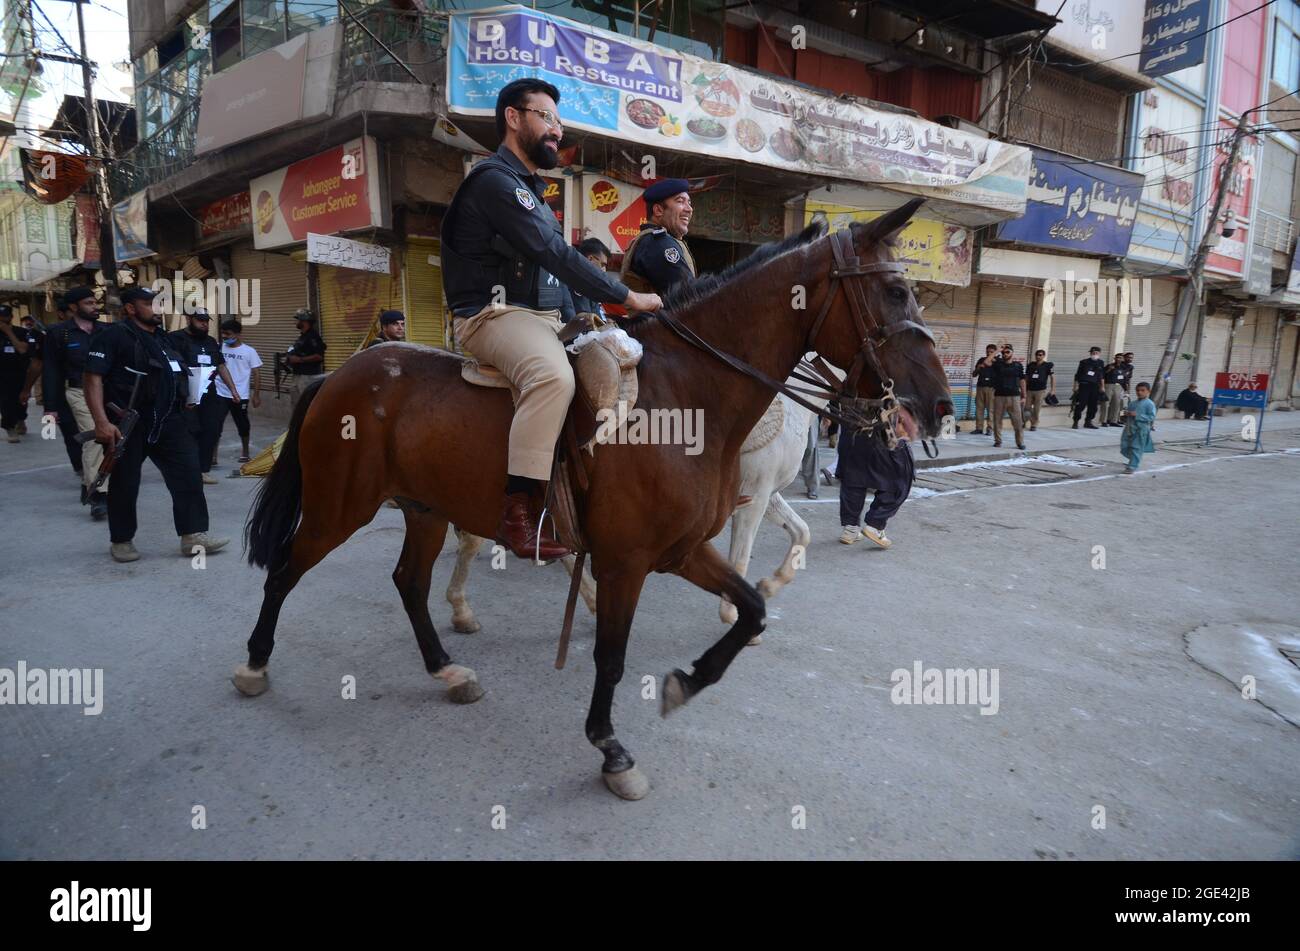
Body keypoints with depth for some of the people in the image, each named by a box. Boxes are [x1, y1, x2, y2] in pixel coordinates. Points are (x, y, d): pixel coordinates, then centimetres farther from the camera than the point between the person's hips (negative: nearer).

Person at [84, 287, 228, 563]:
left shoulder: (163, 337, 15)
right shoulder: (115, 335, -7)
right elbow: (92, 377, -14)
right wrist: (101, 421, -23)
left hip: (168, 421, 6)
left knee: (188, 475, -2)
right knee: (125, 483, 6)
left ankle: (193, 535, 2)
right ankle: (121, 541, 21)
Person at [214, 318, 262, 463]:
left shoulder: (249, 351, -4)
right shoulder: (219, 348, 1)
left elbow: (256, 373, -1)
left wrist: (256, 395, -3)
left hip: (240, 396, -1)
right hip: (220, 394, 1)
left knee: (243, 425, 14)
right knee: (216, 424, -5)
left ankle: (245, 452, 32)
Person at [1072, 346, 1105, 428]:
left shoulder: (1101, 363, 11)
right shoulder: (1084, 362, 1)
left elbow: (1101, 376, 17)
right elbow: (1077, 375, 1)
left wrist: (1102, 387, 13)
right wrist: (1076, 386, -5)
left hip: (1095, 386, 4)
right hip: (1084, 385, -4)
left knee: (1093, 405, 6)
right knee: (1080, 404, -8)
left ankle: (1088, 422, 16)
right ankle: (1075, 422, -3)